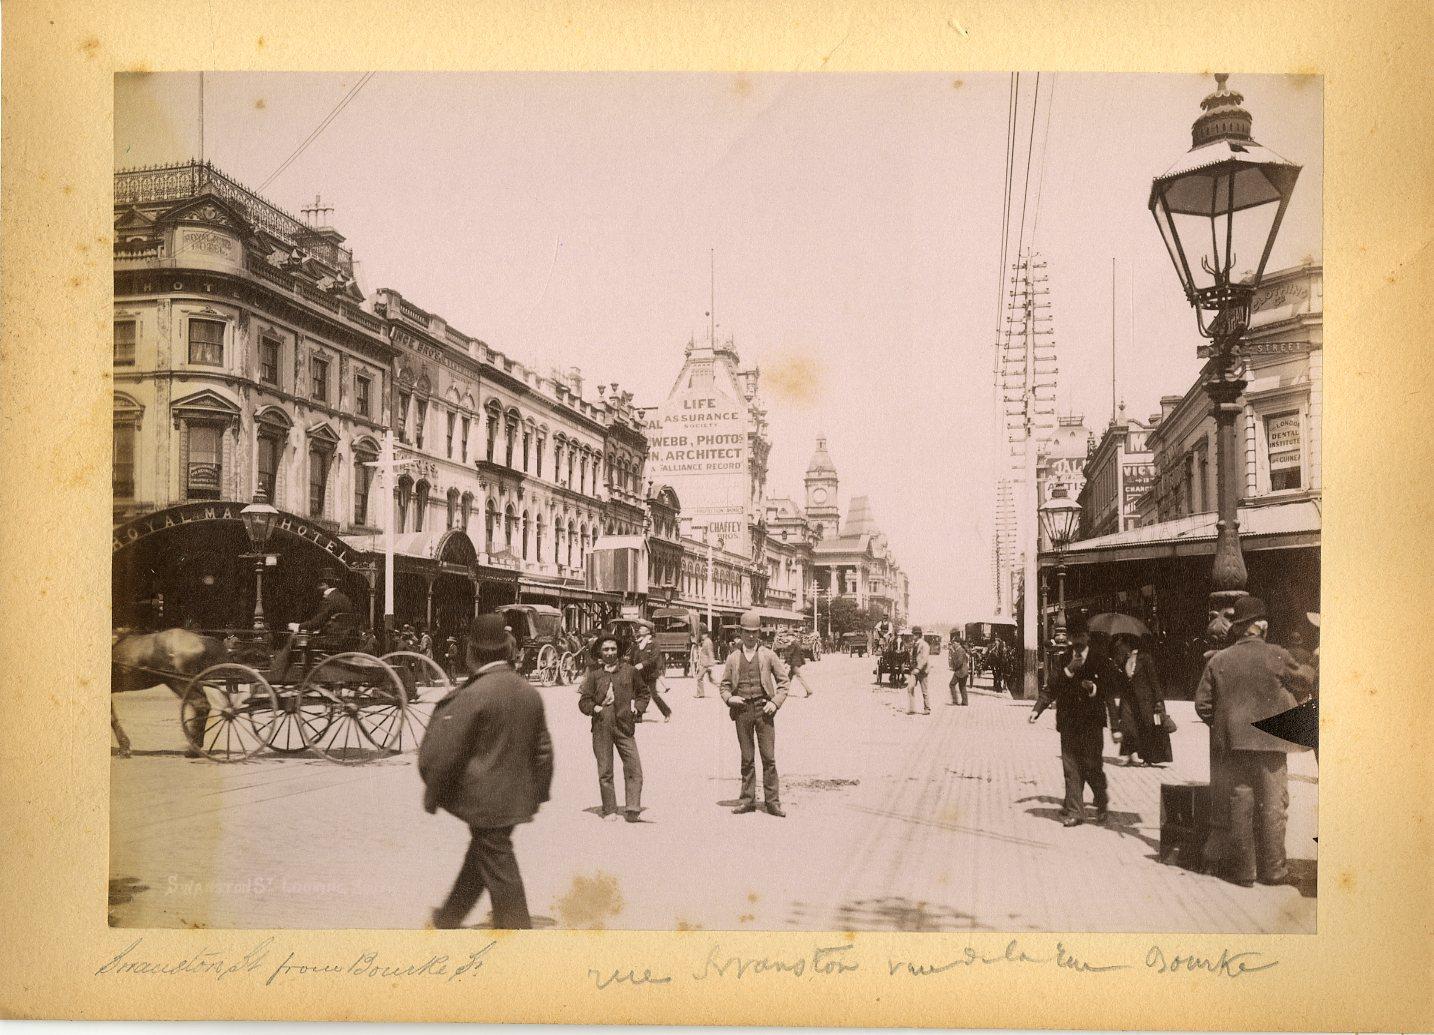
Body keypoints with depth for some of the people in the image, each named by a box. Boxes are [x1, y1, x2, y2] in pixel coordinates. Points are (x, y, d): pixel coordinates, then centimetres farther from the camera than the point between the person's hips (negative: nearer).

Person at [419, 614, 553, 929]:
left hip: (485, 798, -8)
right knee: (481, 855, 21)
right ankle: (450, 916, 38)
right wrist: (537, 794, 20)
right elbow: (542, 749, 11)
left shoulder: (473, 694, -19)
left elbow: (446, 751, -15)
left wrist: (431, 794, -2)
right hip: (516, 796, 8)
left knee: (498, 866, 2)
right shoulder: (529, 692, 4)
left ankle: (517, 929, 9)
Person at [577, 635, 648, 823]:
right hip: (601, 729, -1)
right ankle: (609, 811, 15)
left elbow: (643, 691, 20)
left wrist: (637, 707, 6)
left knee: (634, 769, -8)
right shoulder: (594, 674, 3)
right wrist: (595, 708, -12)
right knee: (605, 772, 5)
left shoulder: (628, 670, 6)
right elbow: (583, 701, 6)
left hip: (625, 727, 1)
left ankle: (632, 809, -6)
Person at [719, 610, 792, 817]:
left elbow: (783, 681, 9)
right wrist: (729, 698, -4)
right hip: (742, 710, 1)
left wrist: (776, 702, -4)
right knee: (747, 758, 6)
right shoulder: (733, 657, 10)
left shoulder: (768, 654, 6)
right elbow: (724, 684, 16)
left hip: (763, 709, -1)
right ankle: (748, 800, 13)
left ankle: (772, 801, 2)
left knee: (768, 757, -3)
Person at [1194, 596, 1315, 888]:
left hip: (1235, 743, 2)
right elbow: (1304, 683, 7)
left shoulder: (1218, 661, -1)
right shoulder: (1276, 656, -8)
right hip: (1271, 741, -2)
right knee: (1272, 805, 7)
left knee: (1240, 804, 8)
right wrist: (1309, 669, 29)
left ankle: (1242, 868, 11)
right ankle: (1272, 868, 13)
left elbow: (1202, 704, 1)